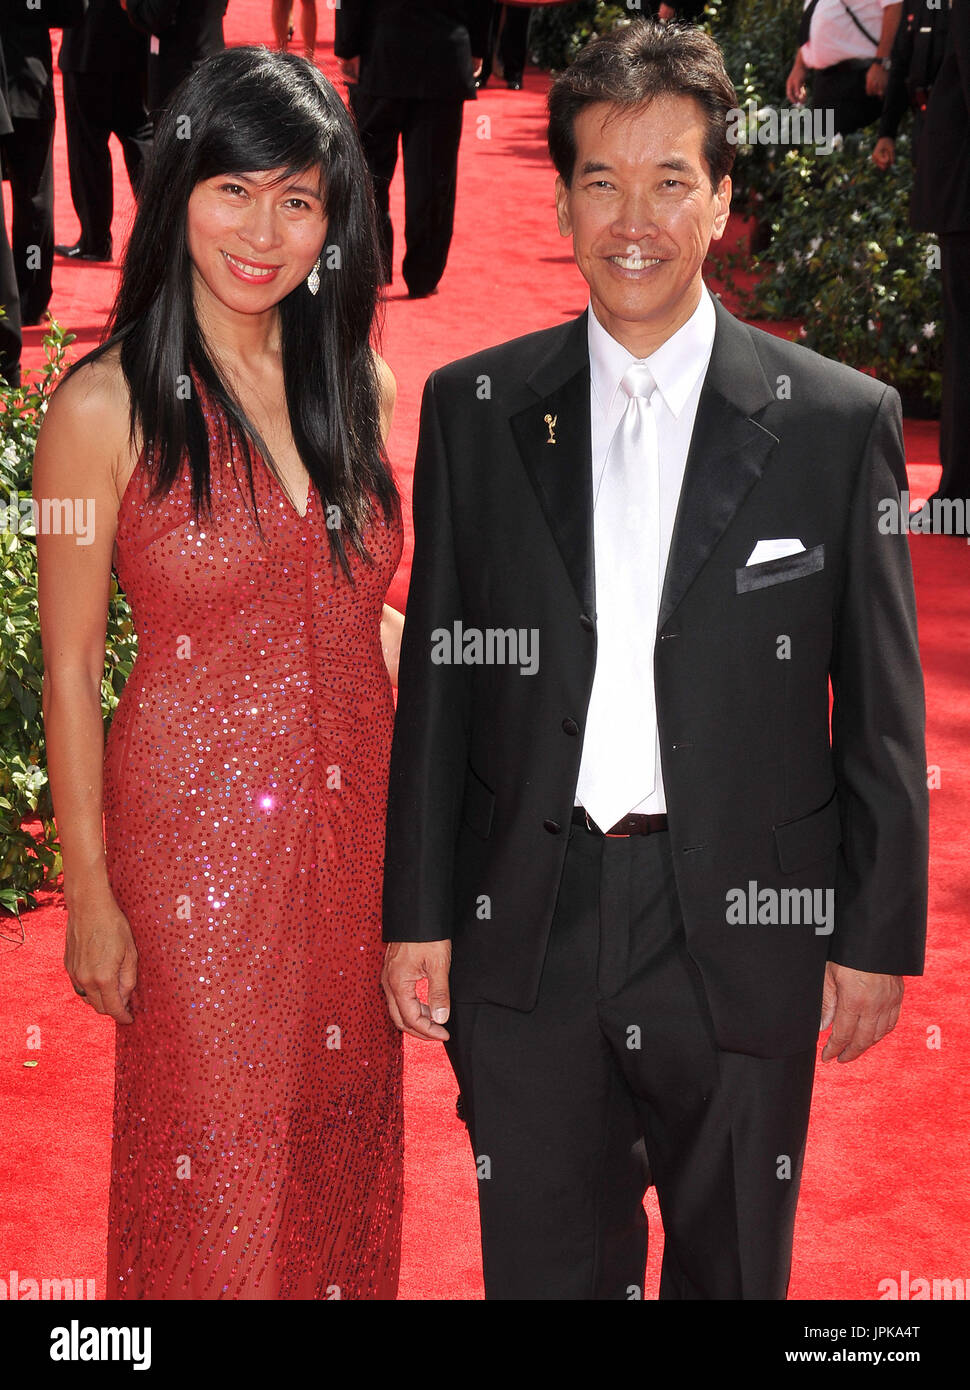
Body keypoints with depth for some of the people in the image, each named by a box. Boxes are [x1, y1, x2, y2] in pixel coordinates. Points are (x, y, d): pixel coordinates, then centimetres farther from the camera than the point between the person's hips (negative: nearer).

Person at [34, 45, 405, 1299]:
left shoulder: (361, 384, 2)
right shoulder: (107, 407, -12)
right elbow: (70, 674, -8)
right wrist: (89, 897, -7)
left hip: (355, 817, 5)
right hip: (197, 834, -4)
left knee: (345, 1138, 17)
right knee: (216, 1162, 8)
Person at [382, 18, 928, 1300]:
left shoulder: (839, 420, -2)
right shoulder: (472, 409, 3)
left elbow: (883, 710, 0)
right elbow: (436, 680, 6)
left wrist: (879, 937, -2)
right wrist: (417, 915, 4)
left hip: (744, 942, -1)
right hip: (528, 944, 1)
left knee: (734, 1271, 15)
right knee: (542, 1271, 11)